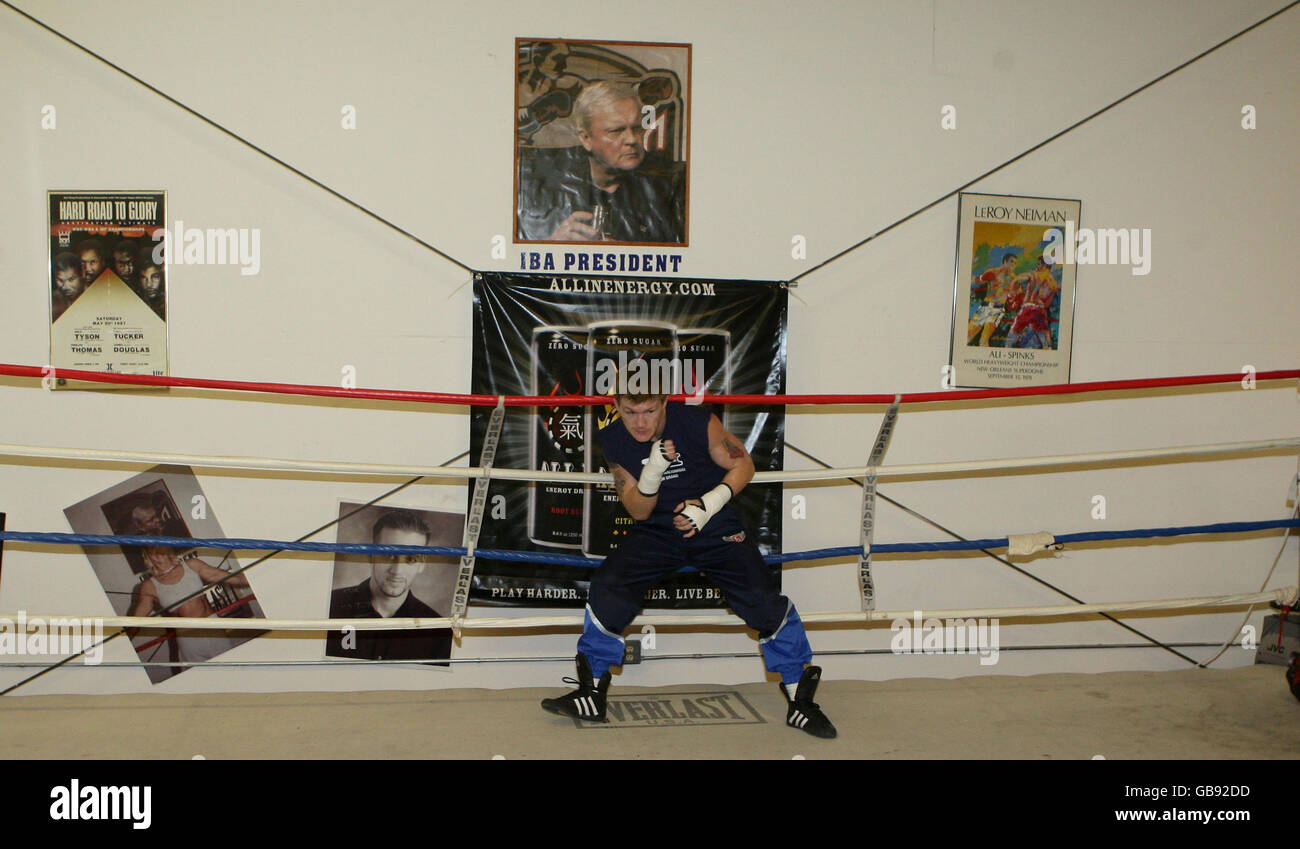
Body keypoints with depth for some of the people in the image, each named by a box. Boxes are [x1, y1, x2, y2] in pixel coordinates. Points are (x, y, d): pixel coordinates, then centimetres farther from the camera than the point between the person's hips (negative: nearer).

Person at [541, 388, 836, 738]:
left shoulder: (698, 422, -18)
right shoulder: (612, 440, -9)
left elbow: (743, 464, -4)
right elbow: (638, 512, -8)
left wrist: (709, 503, -20)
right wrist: (653, 472, -29)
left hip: (714, 526, -2)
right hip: (656, 531, 2)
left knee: (762, 598, -18)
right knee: (606, 588, -19)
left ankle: (799, 698, 0)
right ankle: (591, 692, -1)